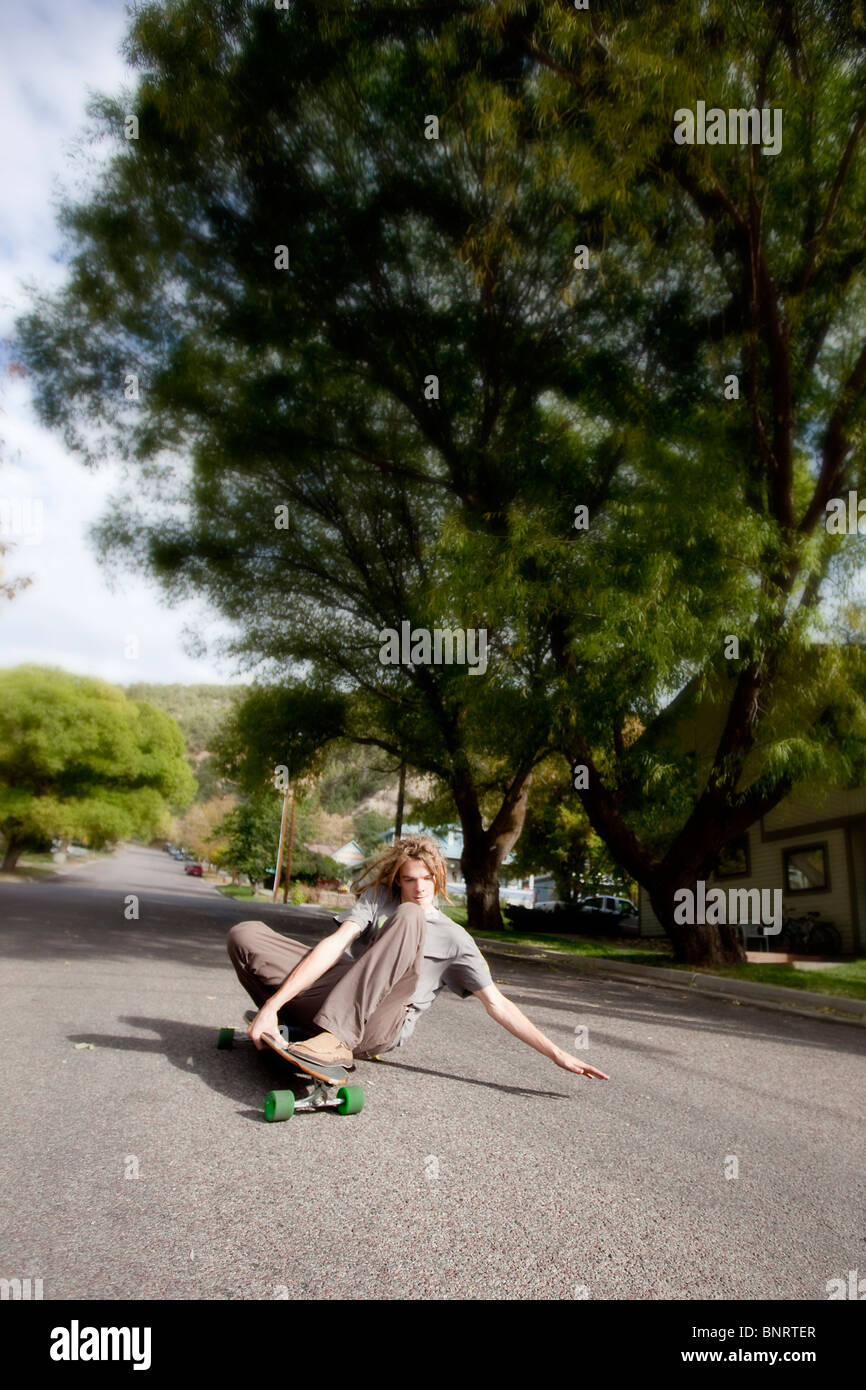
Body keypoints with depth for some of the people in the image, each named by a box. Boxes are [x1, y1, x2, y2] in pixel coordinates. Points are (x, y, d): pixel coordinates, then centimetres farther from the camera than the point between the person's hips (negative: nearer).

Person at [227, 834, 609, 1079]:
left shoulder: (454, 938, 11)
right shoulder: (377, 897, 13)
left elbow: (497, 1005, 8)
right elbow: (335, 945, -2)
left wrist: (557, 1054, -3)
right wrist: (273, 1004, -15)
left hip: (378, 1028, -2)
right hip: (333, 994, 2)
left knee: (408, 916, -27)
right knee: (245, 934, -14)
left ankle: (335, 1040, -36)